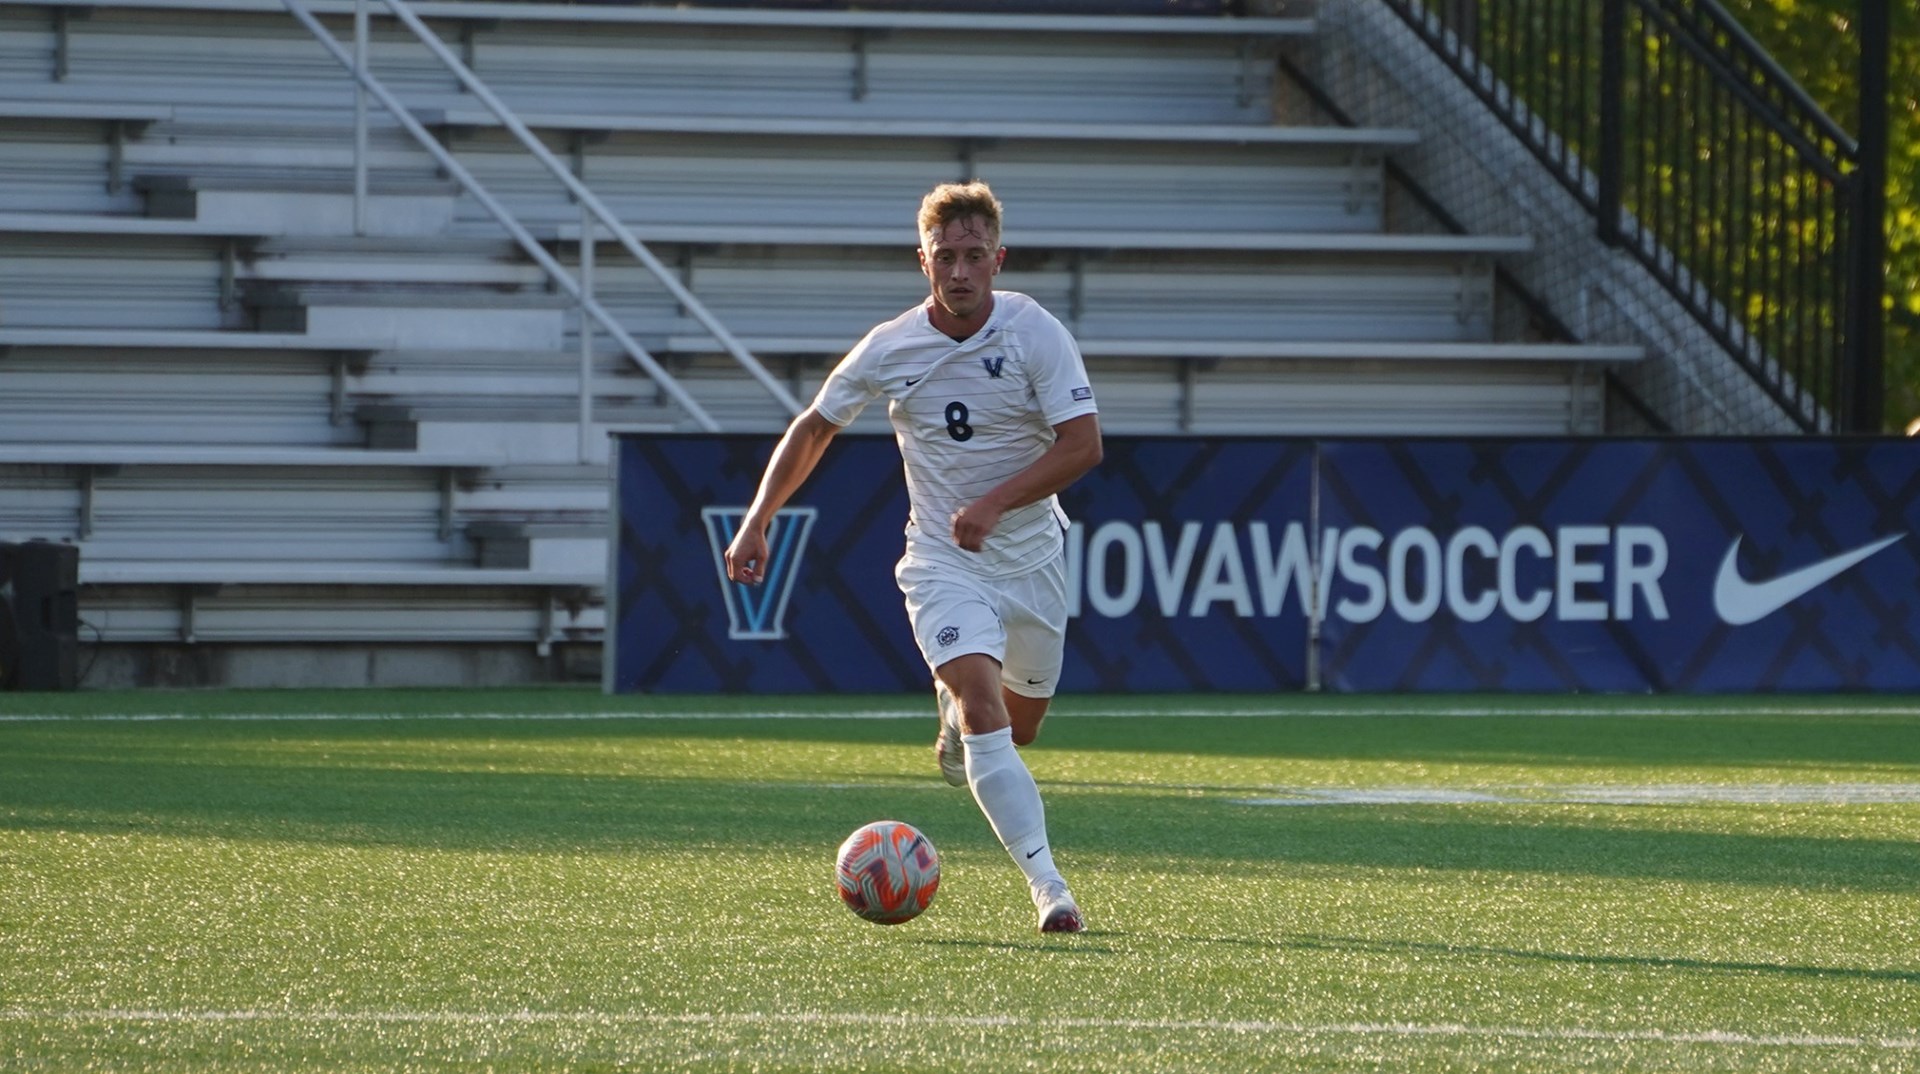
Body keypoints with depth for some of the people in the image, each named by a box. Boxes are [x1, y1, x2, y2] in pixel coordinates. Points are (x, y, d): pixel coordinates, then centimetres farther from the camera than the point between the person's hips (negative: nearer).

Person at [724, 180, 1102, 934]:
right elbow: (813, 429, 7)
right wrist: (756, 523, 2)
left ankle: (955, 725, 52)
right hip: (942, 563, -1)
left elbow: (1082, 445, -16)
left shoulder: (1035, 333, -12)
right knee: (983, 700, -24)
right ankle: (1047, 886, -28)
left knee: (1018, 726, 13)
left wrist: (995, 502, -26)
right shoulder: (889, 349, -8)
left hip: (1031, 553, 1)